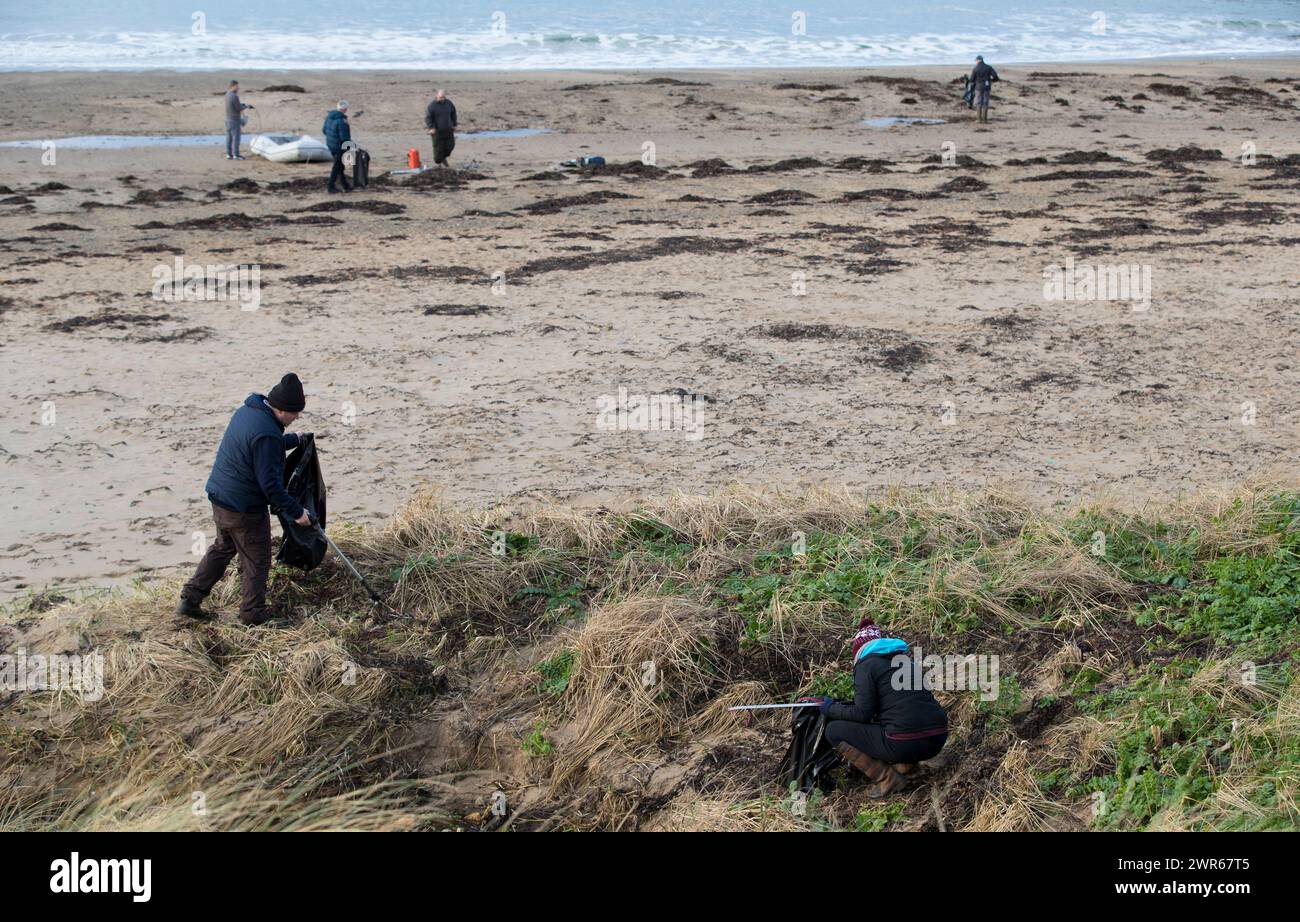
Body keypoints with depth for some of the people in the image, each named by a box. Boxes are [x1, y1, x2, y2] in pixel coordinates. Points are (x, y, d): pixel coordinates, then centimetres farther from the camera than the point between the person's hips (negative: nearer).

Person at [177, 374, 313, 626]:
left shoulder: (247, 410, 3)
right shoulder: (267, 433, -28)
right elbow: (270, 484, -26)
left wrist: (293, 439, 34)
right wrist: (296, 512, -18)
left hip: (220, 498, 9)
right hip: (245, 509, -9)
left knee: (223, 548, 25)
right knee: (256, 559, 9)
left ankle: (190, 600, 26)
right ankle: (253, 613, 22)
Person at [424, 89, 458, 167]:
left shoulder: (448, 103, 3)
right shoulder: (432, 105, -12)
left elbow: (453, 114, 16)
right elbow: (428, 117, -10)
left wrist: (454, 125, 13)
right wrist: (431, 127, -19)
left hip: (448, 129, 5)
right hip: (437, 131, -5)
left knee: (450, 145, 5)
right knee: (439, 147, -2)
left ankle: (443, 157, 30)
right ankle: (438, 161, 16)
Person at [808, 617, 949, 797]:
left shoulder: (866, 666, 0)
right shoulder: (907, 659, 21)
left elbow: (863, 713, -5)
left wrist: (832, 709, 13)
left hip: (905, 744, -8)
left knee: (834, 731, 7)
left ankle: (888, 778, -1)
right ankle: (905, 763, 12)